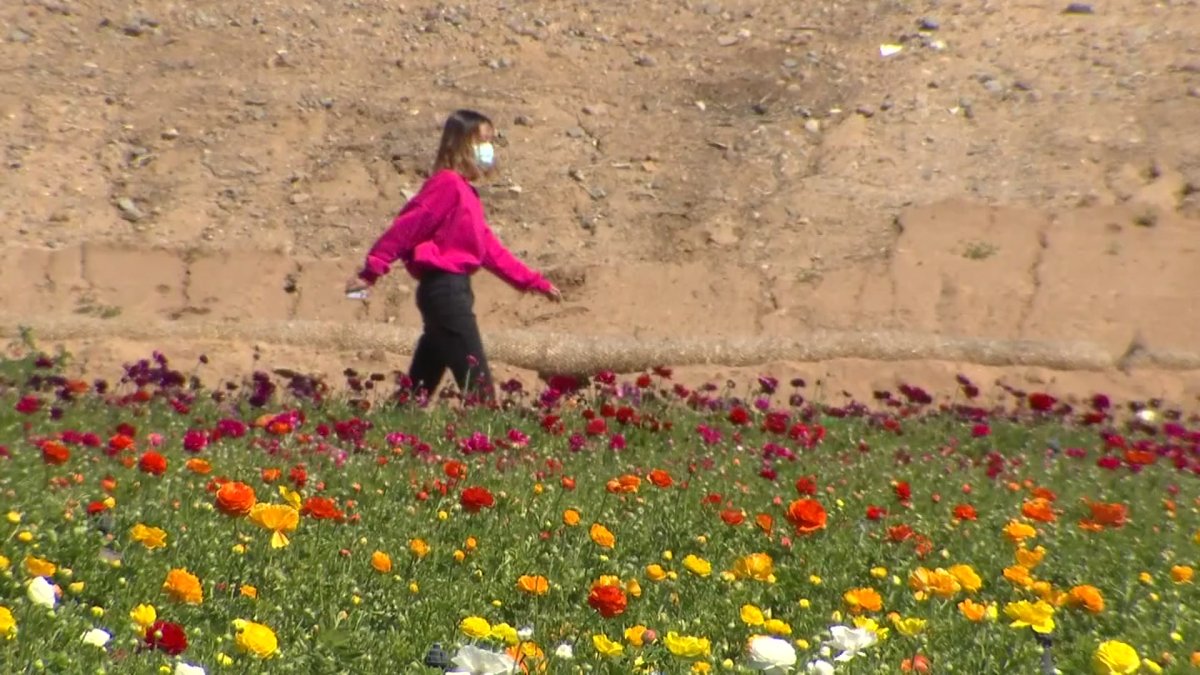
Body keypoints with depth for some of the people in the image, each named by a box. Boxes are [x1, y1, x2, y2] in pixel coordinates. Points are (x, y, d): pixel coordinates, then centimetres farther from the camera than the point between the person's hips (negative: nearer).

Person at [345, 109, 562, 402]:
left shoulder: (464, 191, 19)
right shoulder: (448, 184, -11)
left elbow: (489, 248, 19)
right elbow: (405, 227, -17)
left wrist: (535, 282, 20)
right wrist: (371, 271, -22)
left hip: (450, 290, 10)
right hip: (445, 289, -10)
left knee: (419, 386, 14)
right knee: (478, 383, -7)